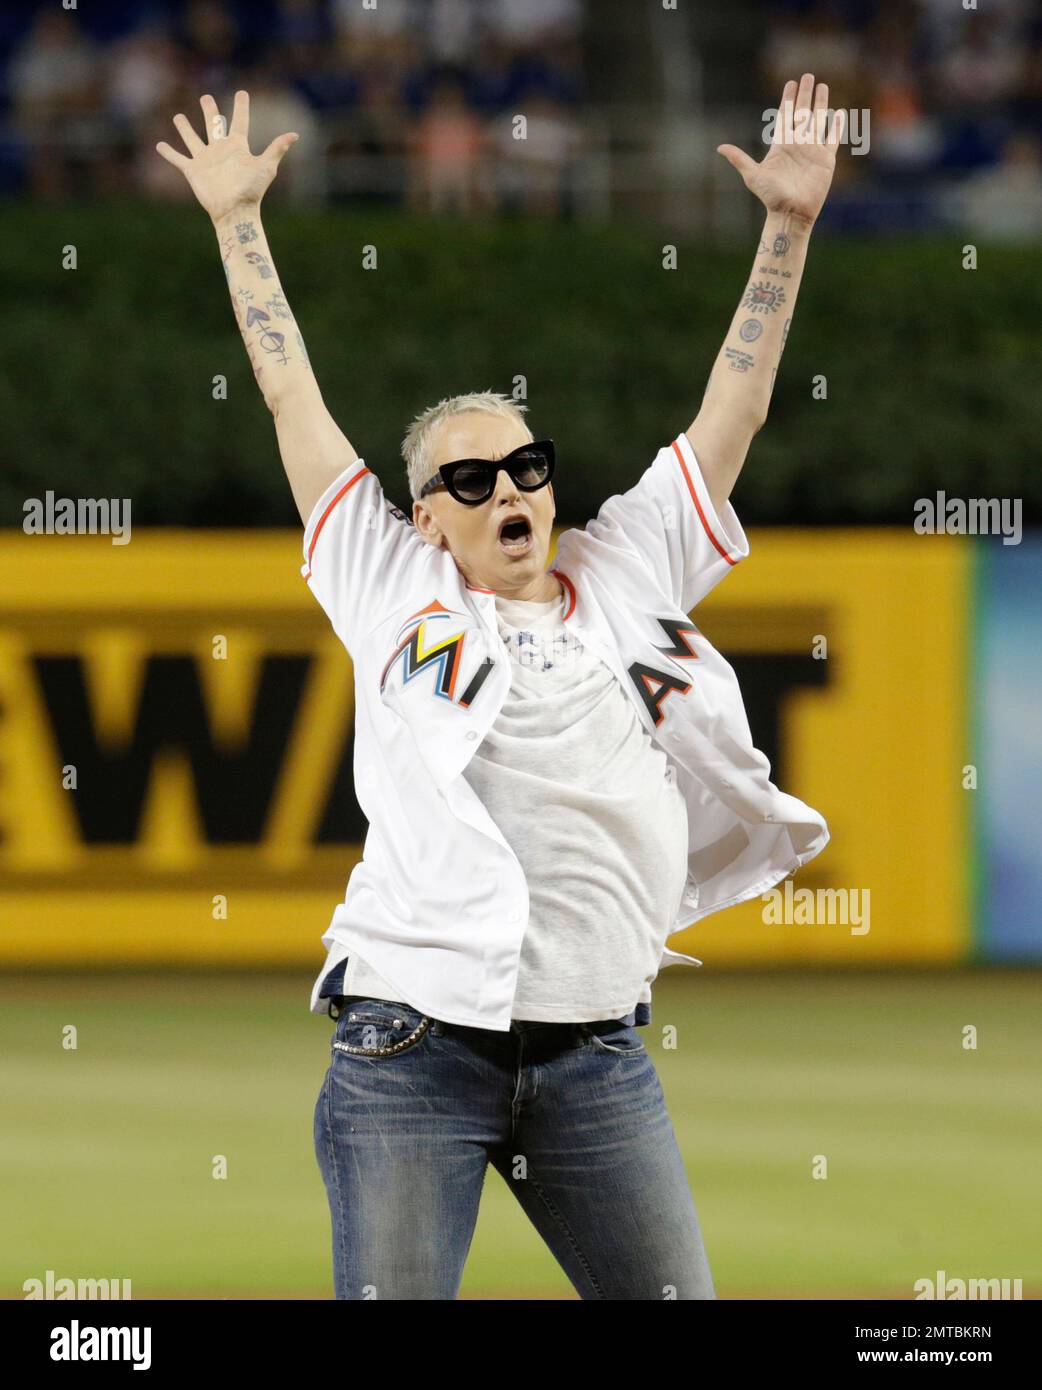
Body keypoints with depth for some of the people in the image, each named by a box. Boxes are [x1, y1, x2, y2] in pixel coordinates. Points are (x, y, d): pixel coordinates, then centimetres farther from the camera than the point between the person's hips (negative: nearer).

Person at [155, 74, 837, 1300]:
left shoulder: (626, 583, 15)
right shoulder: (394, 591, 10)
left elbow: (731, 415, 17)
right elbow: (293, 399, 15)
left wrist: (789, 228, 14)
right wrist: (237, 222, 19)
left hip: (597, 1058, 3)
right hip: (413, 1048, -3)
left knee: (673, 1297, 3)